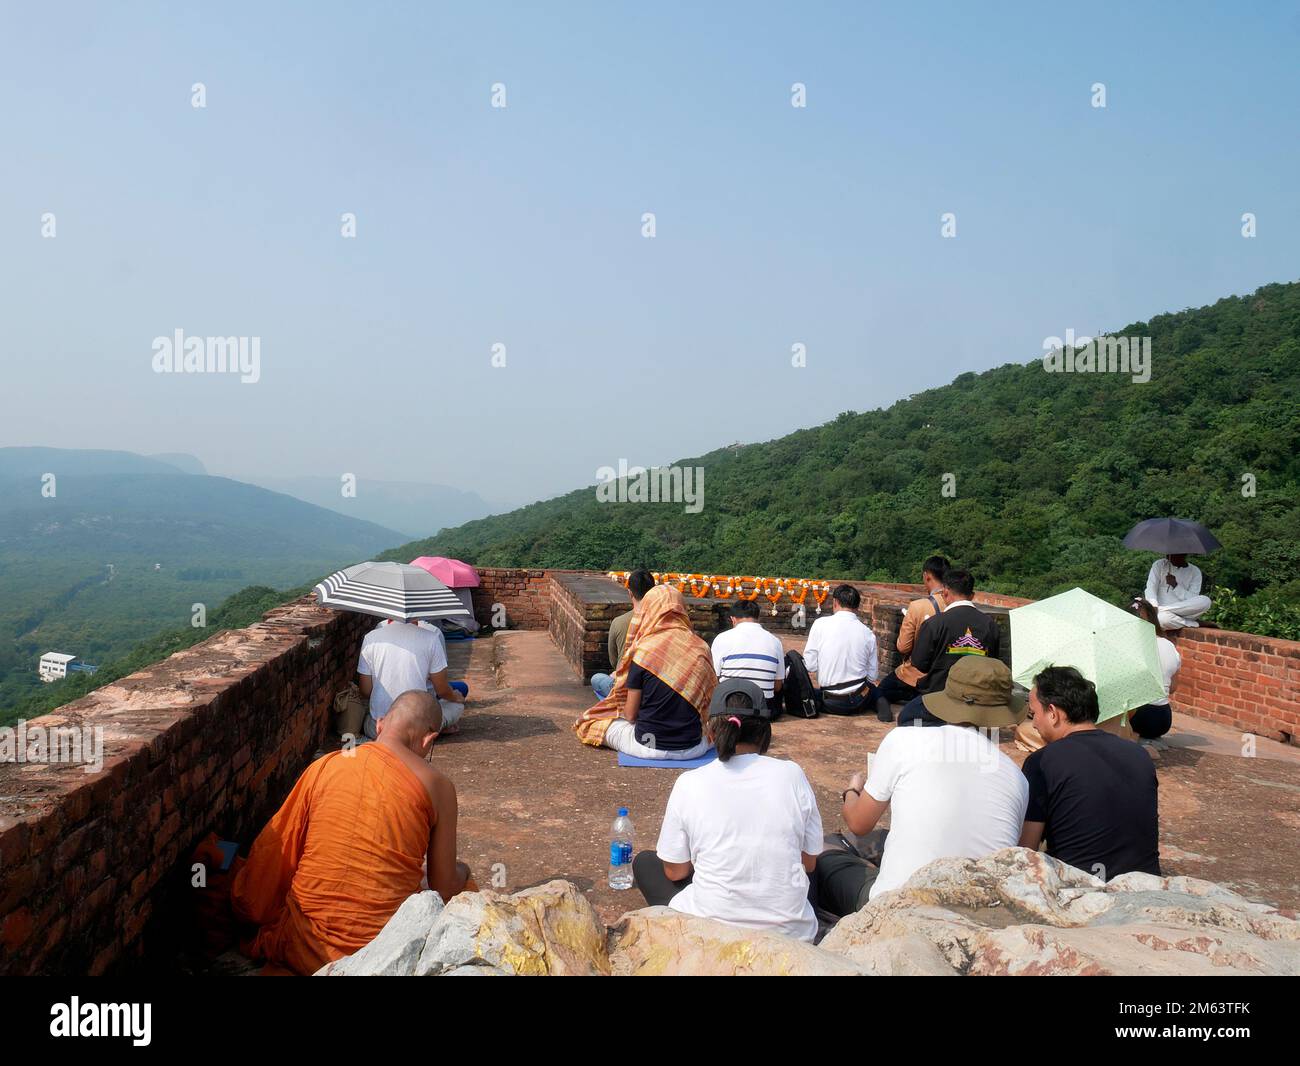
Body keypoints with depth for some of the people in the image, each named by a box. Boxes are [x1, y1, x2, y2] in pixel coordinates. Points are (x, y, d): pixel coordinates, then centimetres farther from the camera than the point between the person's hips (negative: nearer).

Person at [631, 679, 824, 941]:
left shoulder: (689, 784, -9)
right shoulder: (791, 774, -6)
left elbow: (675, 871, 1)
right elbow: (809, 863, 4)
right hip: (792, 932, 3)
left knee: (645, 863, 22)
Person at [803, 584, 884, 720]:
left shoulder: (821, 624, -9)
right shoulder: (867, 633, -1)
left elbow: (809, 666, -9)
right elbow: (872, 676, 3)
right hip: (859, 702, 2)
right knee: (872, 688, 35)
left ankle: (814, 704, -4)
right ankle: (879, 703, 3)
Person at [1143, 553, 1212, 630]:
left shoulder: (1195, 571, 7)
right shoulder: (1159, 565, 8)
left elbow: (1193, 601, -4)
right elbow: (1150, 588, -5)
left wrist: (1175, 585, -14)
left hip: (1184, 612, 2)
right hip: (1162, 612, -2)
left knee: (1205, 601, -28)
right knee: (1162, 619, -39)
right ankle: (1193, 624, -18)